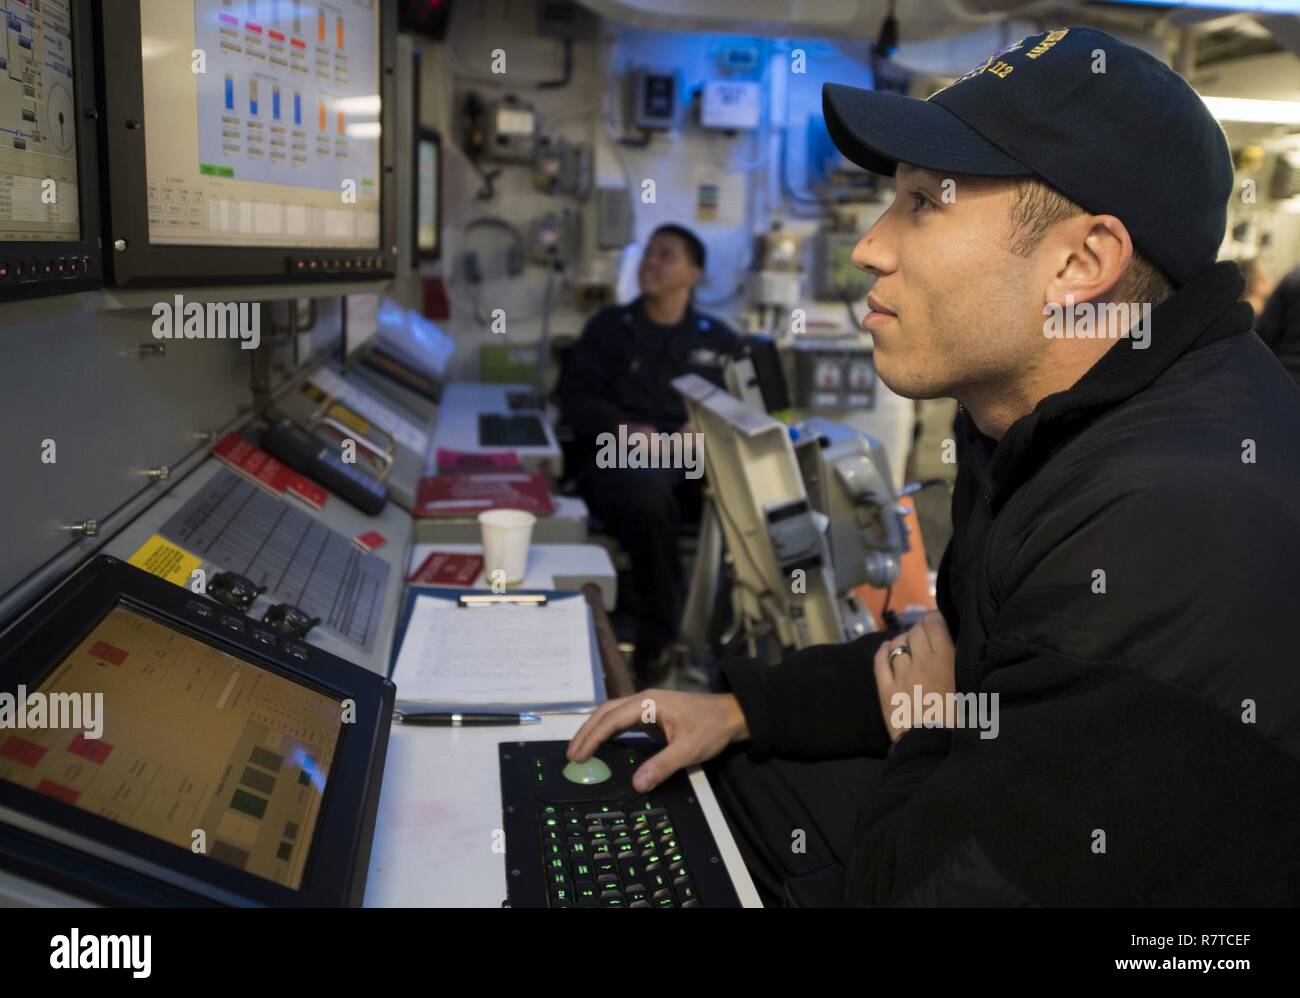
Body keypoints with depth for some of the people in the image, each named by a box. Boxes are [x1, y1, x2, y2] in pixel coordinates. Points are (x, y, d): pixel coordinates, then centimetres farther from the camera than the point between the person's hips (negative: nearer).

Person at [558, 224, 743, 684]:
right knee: (646, 496, -40)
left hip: (697, 458, 2)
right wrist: (624, 428, -11)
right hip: (620, 456, -1)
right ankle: (659, 636, -26)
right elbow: (575, 399, 10)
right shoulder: (609, 327, 19)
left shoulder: (717, 338, 24)